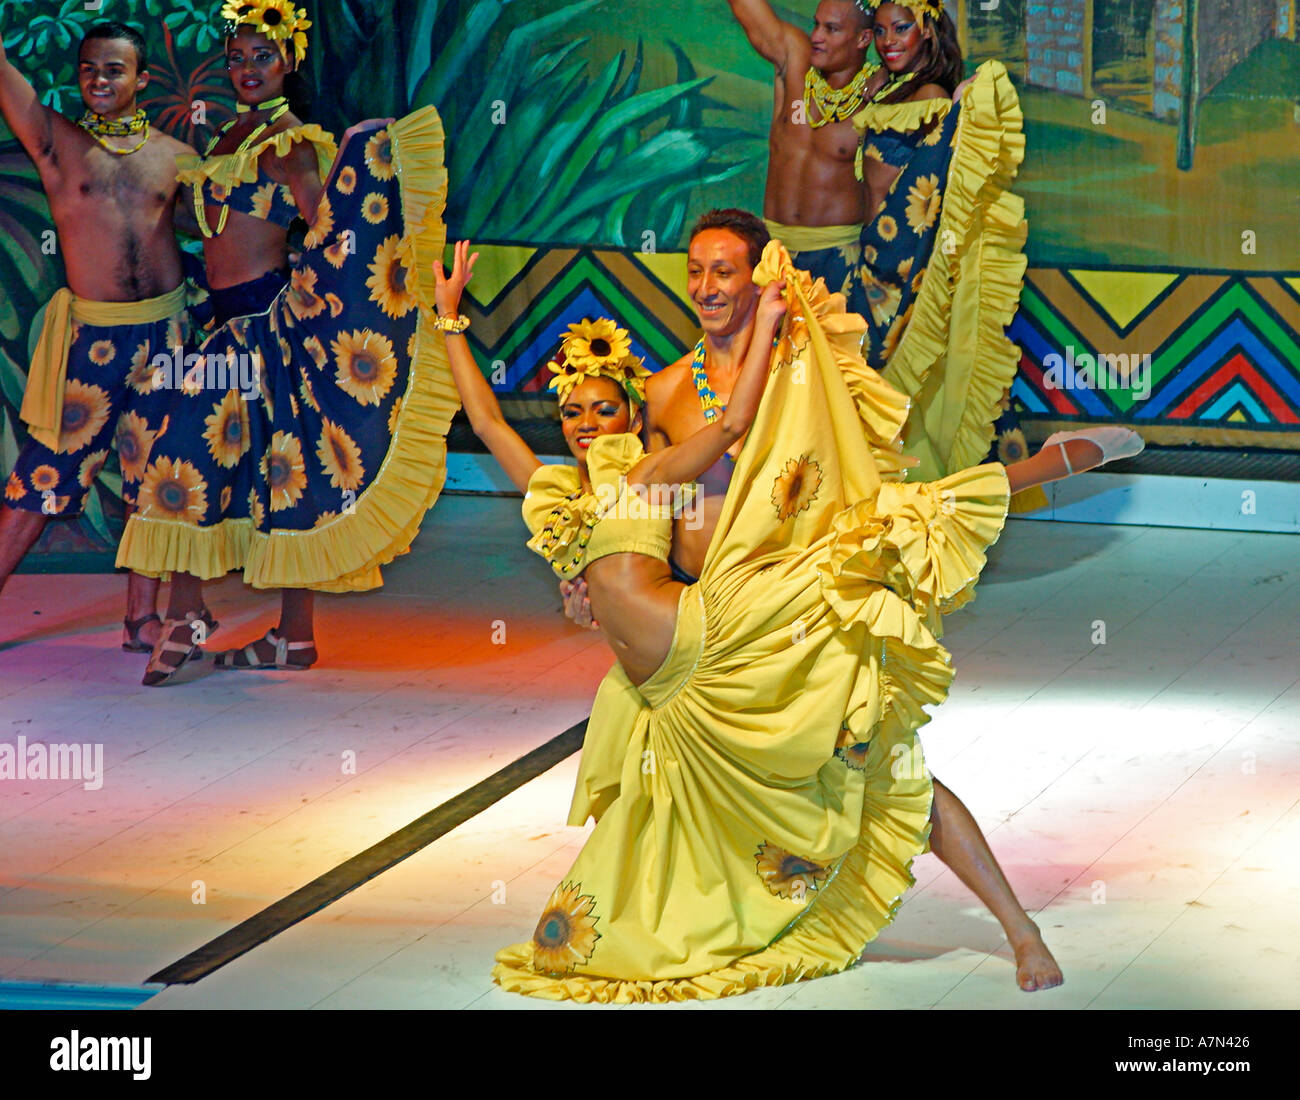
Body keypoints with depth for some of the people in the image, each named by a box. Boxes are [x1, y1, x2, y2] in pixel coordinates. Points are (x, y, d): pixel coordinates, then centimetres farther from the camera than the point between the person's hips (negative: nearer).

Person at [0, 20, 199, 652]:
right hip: (92, 334, -2)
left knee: (153, 481, 6)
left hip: (166, 328, 3)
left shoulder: (174, 157, 8)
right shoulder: (56, 140, 2)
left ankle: (142, 620, 14)